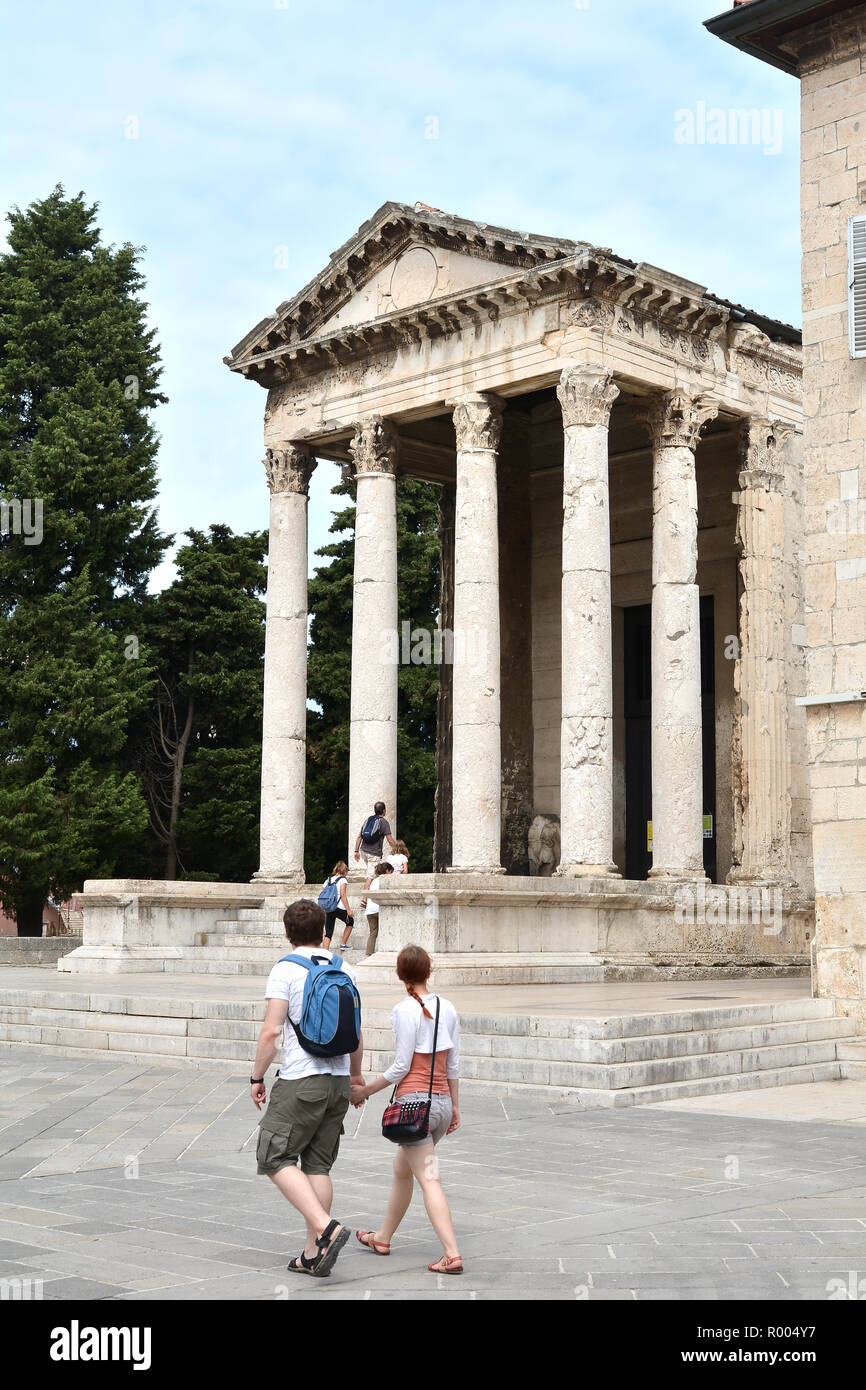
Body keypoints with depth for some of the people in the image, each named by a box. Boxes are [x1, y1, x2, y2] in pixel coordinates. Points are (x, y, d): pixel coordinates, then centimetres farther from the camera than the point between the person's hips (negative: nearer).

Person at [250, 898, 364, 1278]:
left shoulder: (286, 970, -8)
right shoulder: (345, 971, 9)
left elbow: (271, 1031, -14)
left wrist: (257, 1077, -2)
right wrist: (355, 1075, 29)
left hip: (301, 1079, -6)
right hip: (338, 1080, 6)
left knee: (274, 1158, 2)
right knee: (317, 1164, 12)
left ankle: (326, 1228, -14)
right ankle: (314, 1253, 12)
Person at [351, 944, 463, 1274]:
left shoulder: (405, 1011, -12)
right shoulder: (447, 1008, 6)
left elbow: (401, 1067, -12)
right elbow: (453, 1064, 10)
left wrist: (365, 1090, 0)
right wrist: (455, 1106, 18)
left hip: (414, 1101, -7)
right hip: (442, 1101, 7)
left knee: (429, 1180, -7)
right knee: (401, 1167, 23)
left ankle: (452, 1254, -14)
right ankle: (383, 1238, 36)